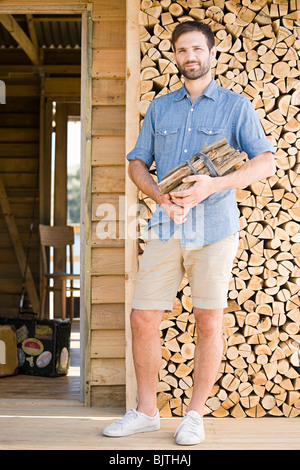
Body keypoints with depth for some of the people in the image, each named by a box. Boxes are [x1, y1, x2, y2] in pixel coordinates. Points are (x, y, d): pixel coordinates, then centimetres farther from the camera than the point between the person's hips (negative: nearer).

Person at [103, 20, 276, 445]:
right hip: (166, 229, 3)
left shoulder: (236, 106, 4)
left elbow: (265, 162, -5)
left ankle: (195, 415, 15)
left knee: (208, 322, 0)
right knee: (143, 319, 1)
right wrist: (160, 196, -8)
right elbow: (137, 164, 14)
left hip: (214, 228, -3)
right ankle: (146, 411, 16)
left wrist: (212, 185, -20)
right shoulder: (159, 108, 15)